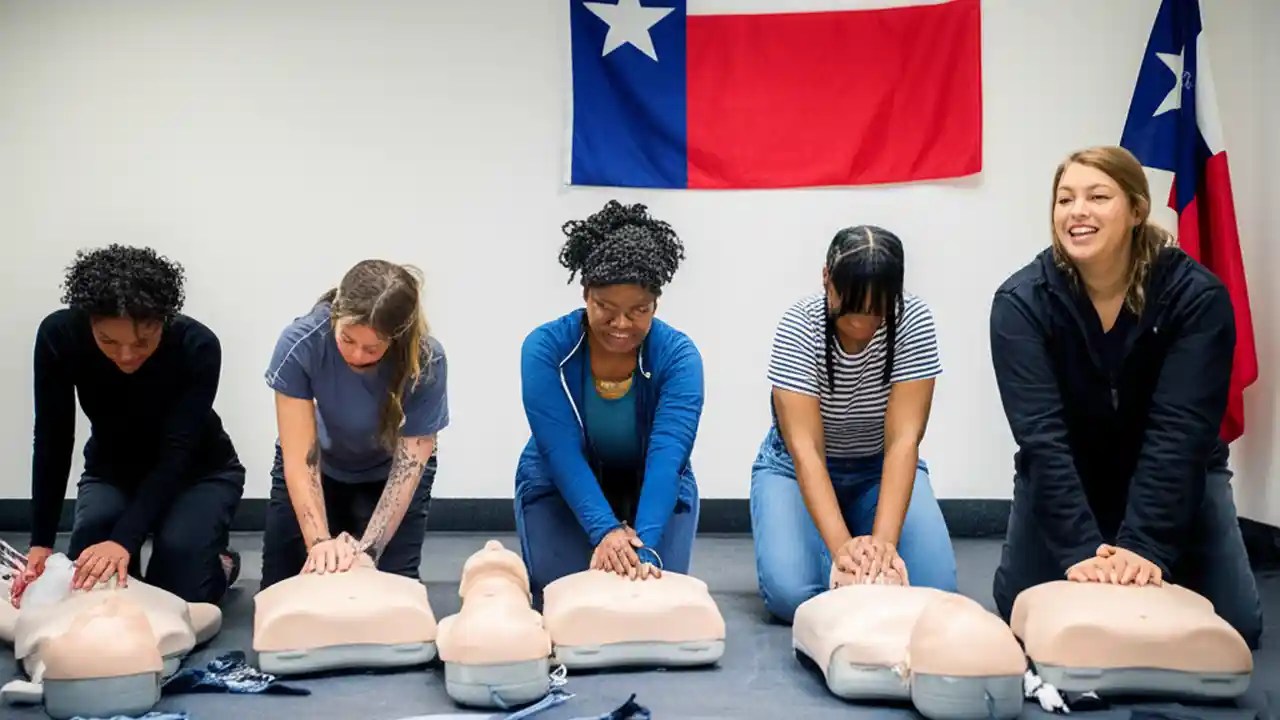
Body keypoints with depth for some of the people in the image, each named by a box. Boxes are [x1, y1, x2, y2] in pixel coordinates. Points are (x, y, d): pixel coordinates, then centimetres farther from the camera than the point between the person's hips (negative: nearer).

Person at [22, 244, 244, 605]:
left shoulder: (198, 346, -32)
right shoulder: (59, 335, -26)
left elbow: (176, 456, -33)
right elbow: (52, 442, -19)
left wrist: (124, 540, -46)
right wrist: (41, 542, -25)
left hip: (199, 471, -2)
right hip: (111, 470, 3)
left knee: (176, 594, -20)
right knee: (86, 589, -19)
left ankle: (219, 563, 13)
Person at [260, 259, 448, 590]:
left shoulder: (426, 361, -33)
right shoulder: (300, 343, -33)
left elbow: (408, 467, -28)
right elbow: (300, 459, -30)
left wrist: (369, 547, -37)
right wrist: (319, 541, -39)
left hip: (387, 474, 0)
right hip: (319, 470, 1)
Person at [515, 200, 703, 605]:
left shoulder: (679, 356, -24)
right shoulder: (545, 348, -24)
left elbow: (667, 456, -34)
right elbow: (562, 453, -31)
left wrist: (644, 544, -49)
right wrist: (606, 531, -45)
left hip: (653, 491, 0)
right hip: (559, 489, 0)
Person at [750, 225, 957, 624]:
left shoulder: (913, 321, -22)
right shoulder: (799, 325, -25)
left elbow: (903, 440, -27)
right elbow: (805, 450, -31)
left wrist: (883, 540, -41)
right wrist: (841, 545, -44)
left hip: (883, 469, 1)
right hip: (799, 470, -1)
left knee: (934, 588, -21)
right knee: (791, 593, -25)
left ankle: (869, 561, 12)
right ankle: (848, 558, 9)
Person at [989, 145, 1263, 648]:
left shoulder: (1196, 296, -23)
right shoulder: (1021, 302, -22)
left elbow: (1179, 432, -28)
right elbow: (1042, 435, -28)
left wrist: (1144, 548, -37)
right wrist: (1080, 550, -38)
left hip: (1175, 477, 0)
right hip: (1063, 479, 0)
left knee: (1236, 624, -9)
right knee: (1019, 608, -9)